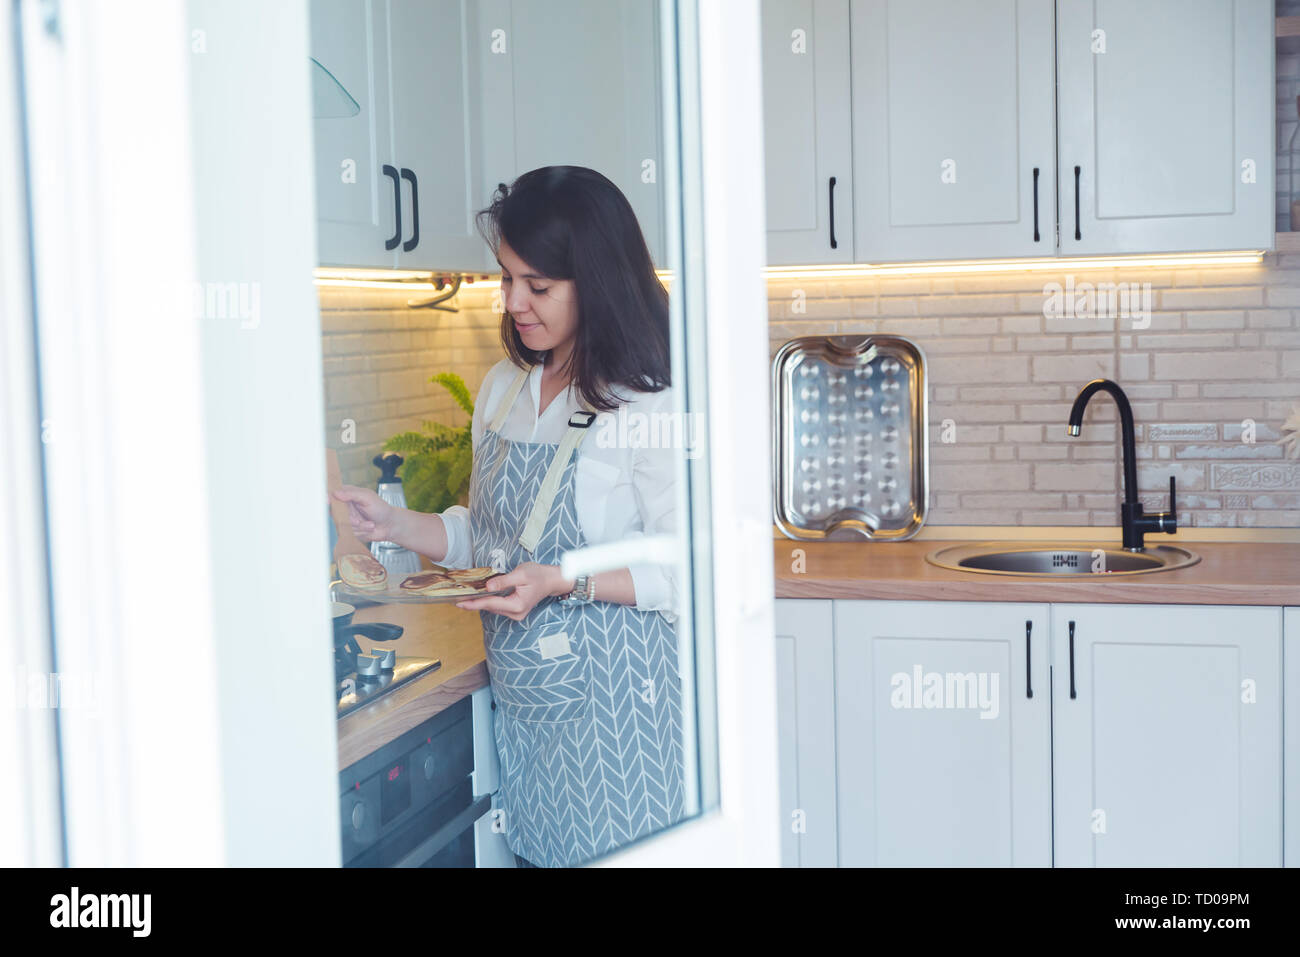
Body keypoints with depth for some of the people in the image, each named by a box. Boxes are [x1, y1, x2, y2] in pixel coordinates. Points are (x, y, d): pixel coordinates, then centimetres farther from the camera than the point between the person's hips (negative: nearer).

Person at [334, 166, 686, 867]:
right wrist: (397, 525, 1)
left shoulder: (651, 402, -14)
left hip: (613, 702, -6)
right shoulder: (502, 388, 9)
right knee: (537, 850, 13)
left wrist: (565, 582, -24)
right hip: (521, 699, 6)